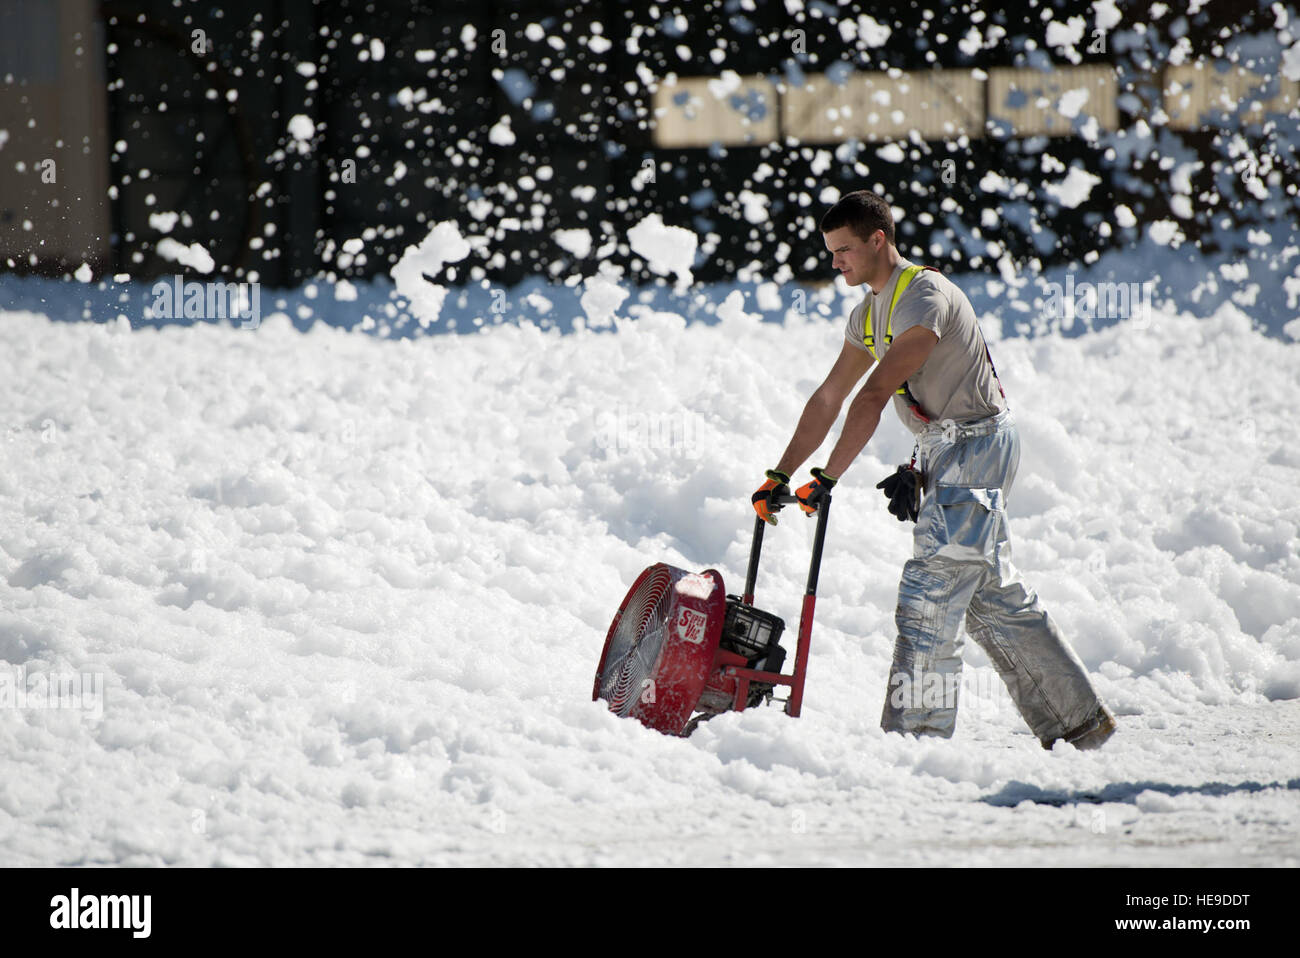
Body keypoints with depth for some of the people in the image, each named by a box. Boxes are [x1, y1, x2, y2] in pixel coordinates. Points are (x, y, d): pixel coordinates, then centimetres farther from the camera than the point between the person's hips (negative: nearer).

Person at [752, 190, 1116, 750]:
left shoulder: (925, 297, -21)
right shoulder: (869, 314, 10)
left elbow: (874, 398, -27)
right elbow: (829, 399, 14)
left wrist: (827, 479, -30)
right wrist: (781, 476, 9)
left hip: (977, 445, -10)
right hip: (944, 452, 10)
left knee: (931, 593, -12)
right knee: (994, 597, 12)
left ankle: (916, 733, -11)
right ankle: (1078, 720, 17)